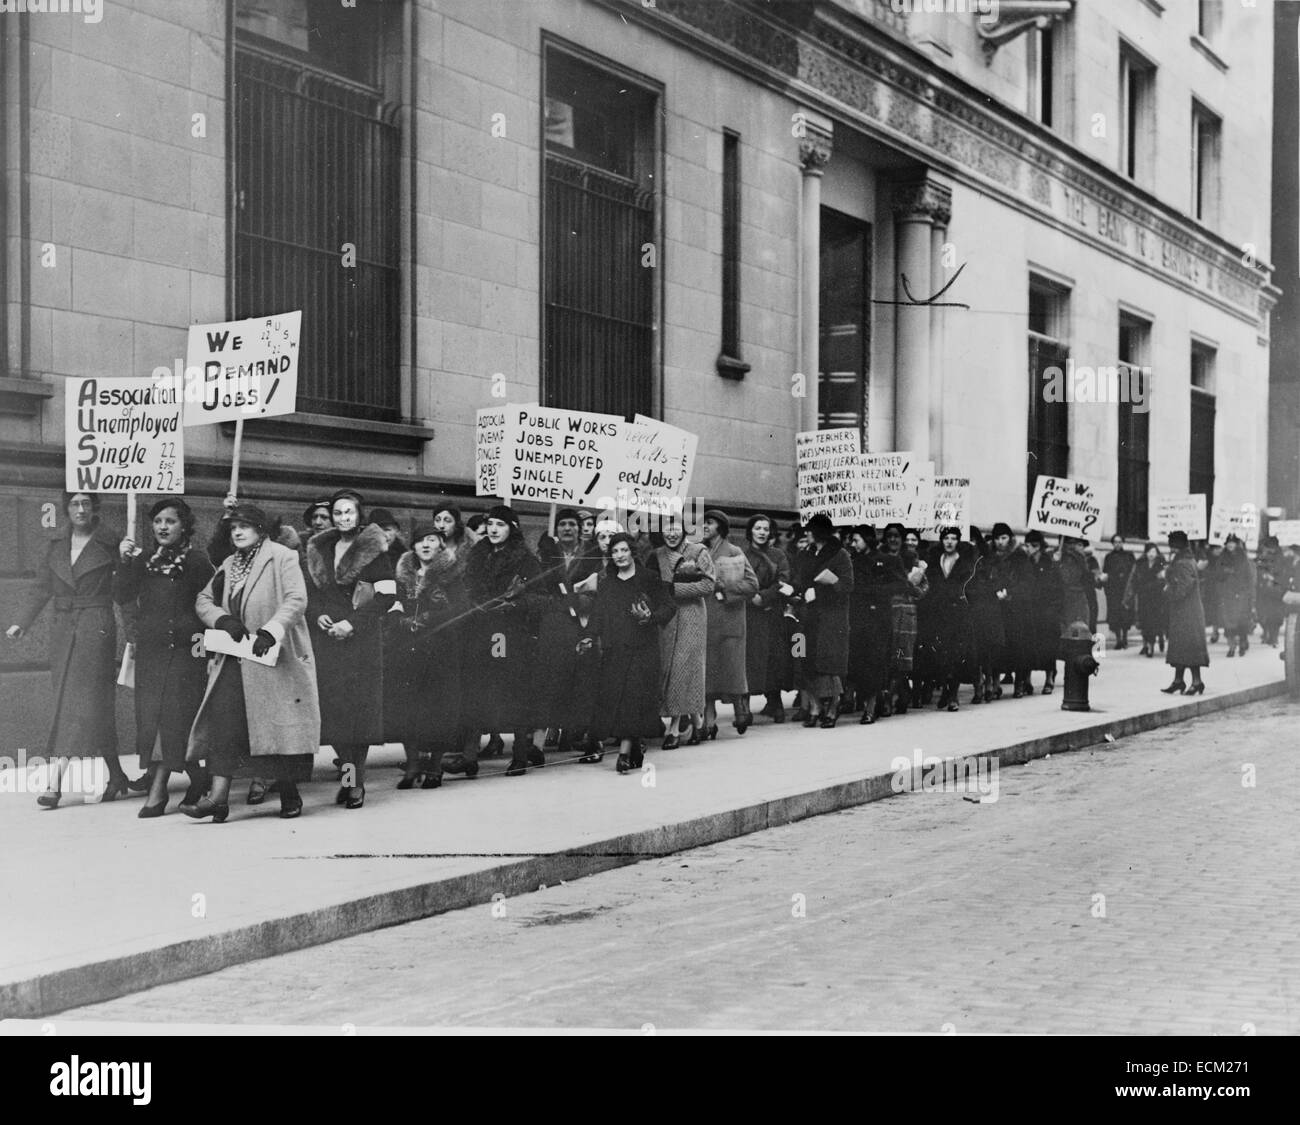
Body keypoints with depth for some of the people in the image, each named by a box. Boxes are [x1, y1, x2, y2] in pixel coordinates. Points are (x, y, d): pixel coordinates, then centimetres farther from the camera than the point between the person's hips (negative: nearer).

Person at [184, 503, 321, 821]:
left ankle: (289, 795, 14)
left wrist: (271, 631, -28)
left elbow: (296, 600, -15)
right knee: (224, 719, -8)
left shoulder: (282, 558, -5)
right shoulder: (229, 565, 16)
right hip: (235, 659, 5)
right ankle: (218, 797, -13)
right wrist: (223, 619, -6)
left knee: (280, 726, 0)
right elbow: (203, 600, 15)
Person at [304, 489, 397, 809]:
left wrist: (352, 623, -14)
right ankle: (349, 773, 10)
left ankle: (356, 780, -2)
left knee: (359, 705, -7)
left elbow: (387, 597, -6)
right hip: (326, 636, 4)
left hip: (361, 638, -4)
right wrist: (317, 616, -2)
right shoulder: (319, 549, 15)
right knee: (331, 707, -1)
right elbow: (310, 592, 19)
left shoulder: (373, 550, 0)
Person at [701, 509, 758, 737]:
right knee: (705, 670, -1)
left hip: (728, 618, -3)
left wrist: (723, 587, -10)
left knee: (731, 667, -4)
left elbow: (752, 584, -3)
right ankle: (709, 721, 0)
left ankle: (741, 710, 14)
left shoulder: (734, 553, 2)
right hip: (703, 620, 3)